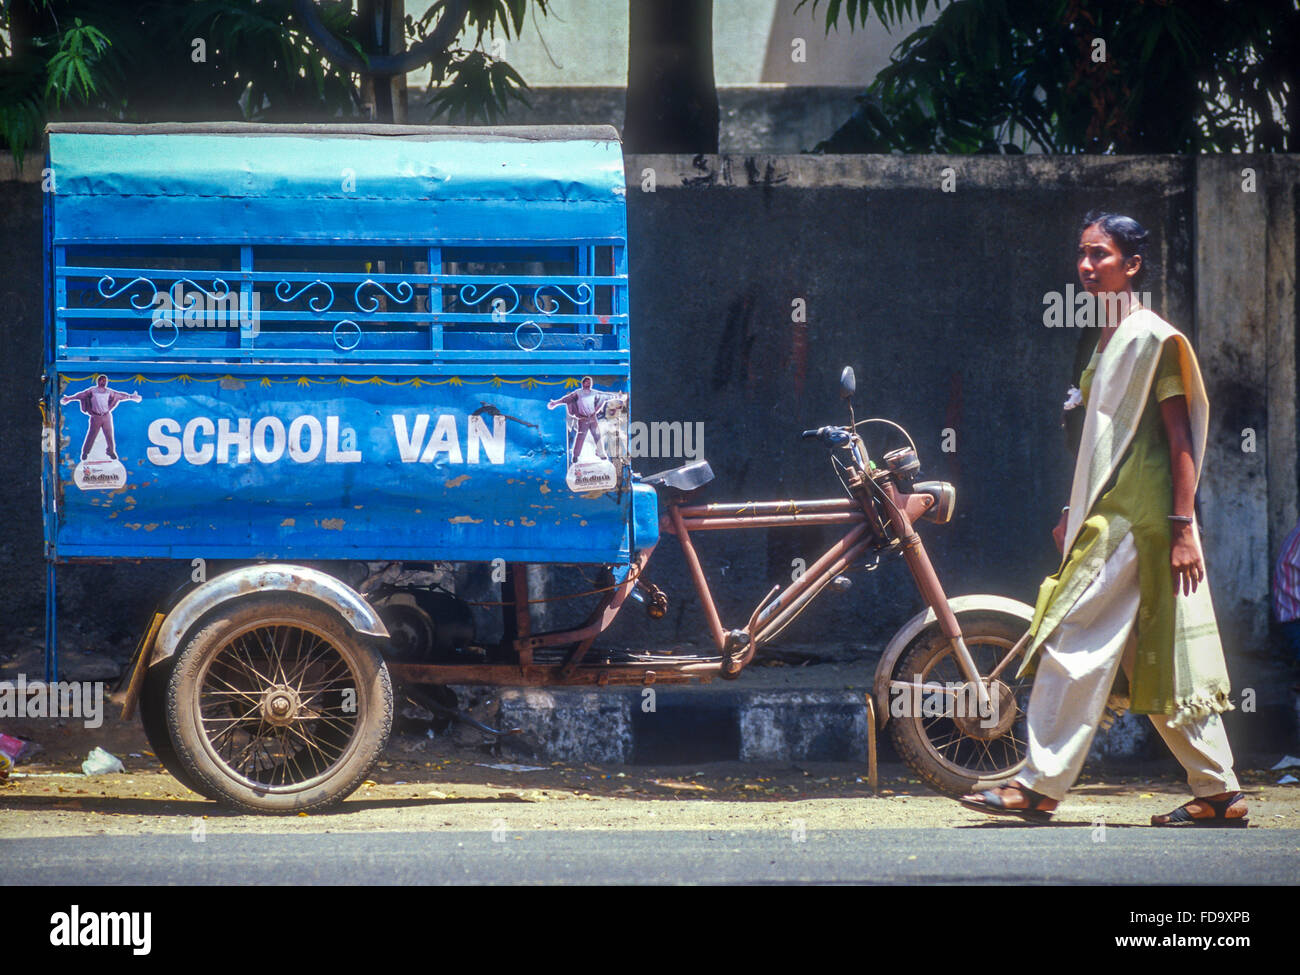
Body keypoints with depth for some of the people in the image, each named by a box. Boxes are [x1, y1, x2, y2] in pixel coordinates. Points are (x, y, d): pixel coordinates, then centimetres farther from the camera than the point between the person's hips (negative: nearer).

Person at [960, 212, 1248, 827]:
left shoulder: (1152, 338, -10)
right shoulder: (1108, 340, 18)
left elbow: (1179, 439, -13)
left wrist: (1183, 527, -18)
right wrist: (1075, 513, 22)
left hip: (1135, 522, -9)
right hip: (1106, 519, 9)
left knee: (1073, 645, -11)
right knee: (1162, 662, 8)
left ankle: (1039, 786, -10)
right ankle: (1218, 794, 10)